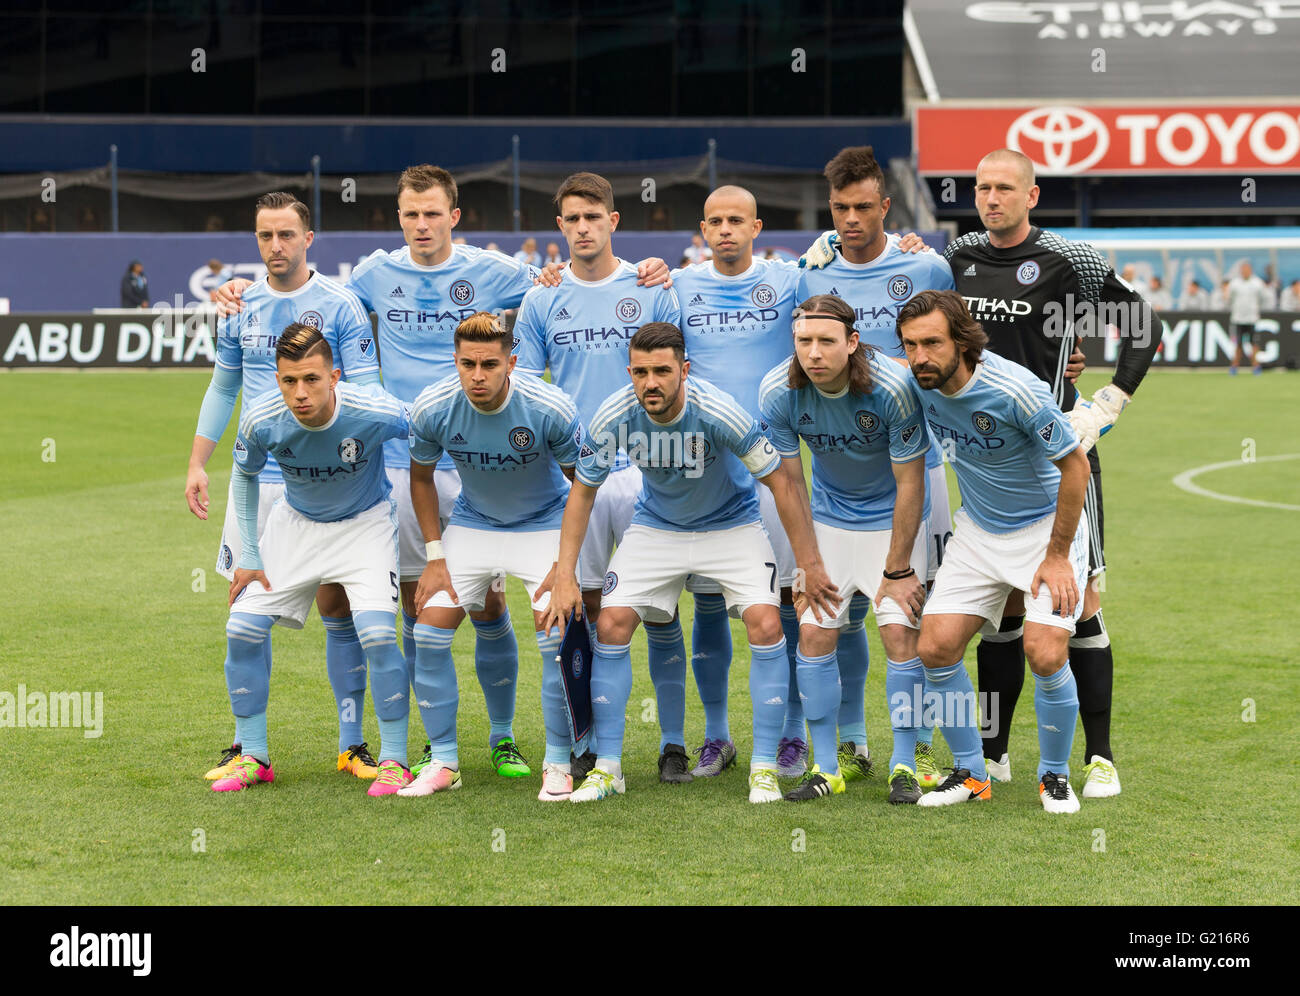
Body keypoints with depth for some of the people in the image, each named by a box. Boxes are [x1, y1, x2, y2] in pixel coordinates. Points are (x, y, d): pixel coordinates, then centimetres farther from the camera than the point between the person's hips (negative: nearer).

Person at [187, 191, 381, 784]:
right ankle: (247, 745, 12)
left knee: (337, 607, -2)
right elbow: (222, 388, 19)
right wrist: (196, 464, 13)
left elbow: (366, 394, -5)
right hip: (256, 478, 4)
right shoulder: (241, 307, 8)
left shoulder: (339, 307, -4)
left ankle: (352, 744, 6)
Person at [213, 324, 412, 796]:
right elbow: (243, 477, -2)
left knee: (376, 633, -21)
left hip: (365, 522, -3)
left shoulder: (377, 414, -33)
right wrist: (247, 556, -3)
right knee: (243, 628, -5)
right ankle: (252, 757, 11)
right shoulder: (262, 419, -25)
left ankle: (394, 759, -4)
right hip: (295, 522, 3)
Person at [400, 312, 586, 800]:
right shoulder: (431, 408, -20)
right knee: (429, 632, -8)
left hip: (543, 526, -3)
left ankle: (558, 763, -3)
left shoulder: (551, 409, -26)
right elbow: (421, 477, 1)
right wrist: (435, 555, -4)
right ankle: (444, 761, 6)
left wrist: (565, 562, -15)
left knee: (557, 635, -18)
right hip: (470, 525, 3)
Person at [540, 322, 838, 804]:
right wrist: (564, 577, -13)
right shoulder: (614, 417, -23)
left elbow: (782, 483, -21)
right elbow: (582, 492, -8)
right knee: (611, 625, -11)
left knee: (766, 624, -20)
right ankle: (607, 768, 1)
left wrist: (810, 565, -21)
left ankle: (764, 767, -8)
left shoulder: (719, 412, -31)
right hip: (655, 526, 2)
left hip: (731, 525, -2)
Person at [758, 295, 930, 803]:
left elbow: (909, 485, -19)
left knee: (900, 632, -12)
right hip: (828, 517, 3)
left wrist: (897, 570, -15)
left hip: (893, 517, -3)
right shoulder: (778, 392, -20)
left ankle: (904, 766, 0)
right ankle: (827, 768, 7)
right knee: (814, 632, -4)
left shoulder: (893, 387, -29)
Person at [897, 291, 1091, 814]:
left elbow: (1075, 464, -17)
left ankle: (1054, 775, 4)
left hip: (1046, 525, -5)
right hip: (976, 530, 5)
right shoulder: (921, 383, -12)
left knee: (1045, 654, -19)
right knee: (934, 648, -6)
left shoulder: (1014, 390, -28)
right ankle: (970, 773, 12)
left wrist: (1057, 556, -14)